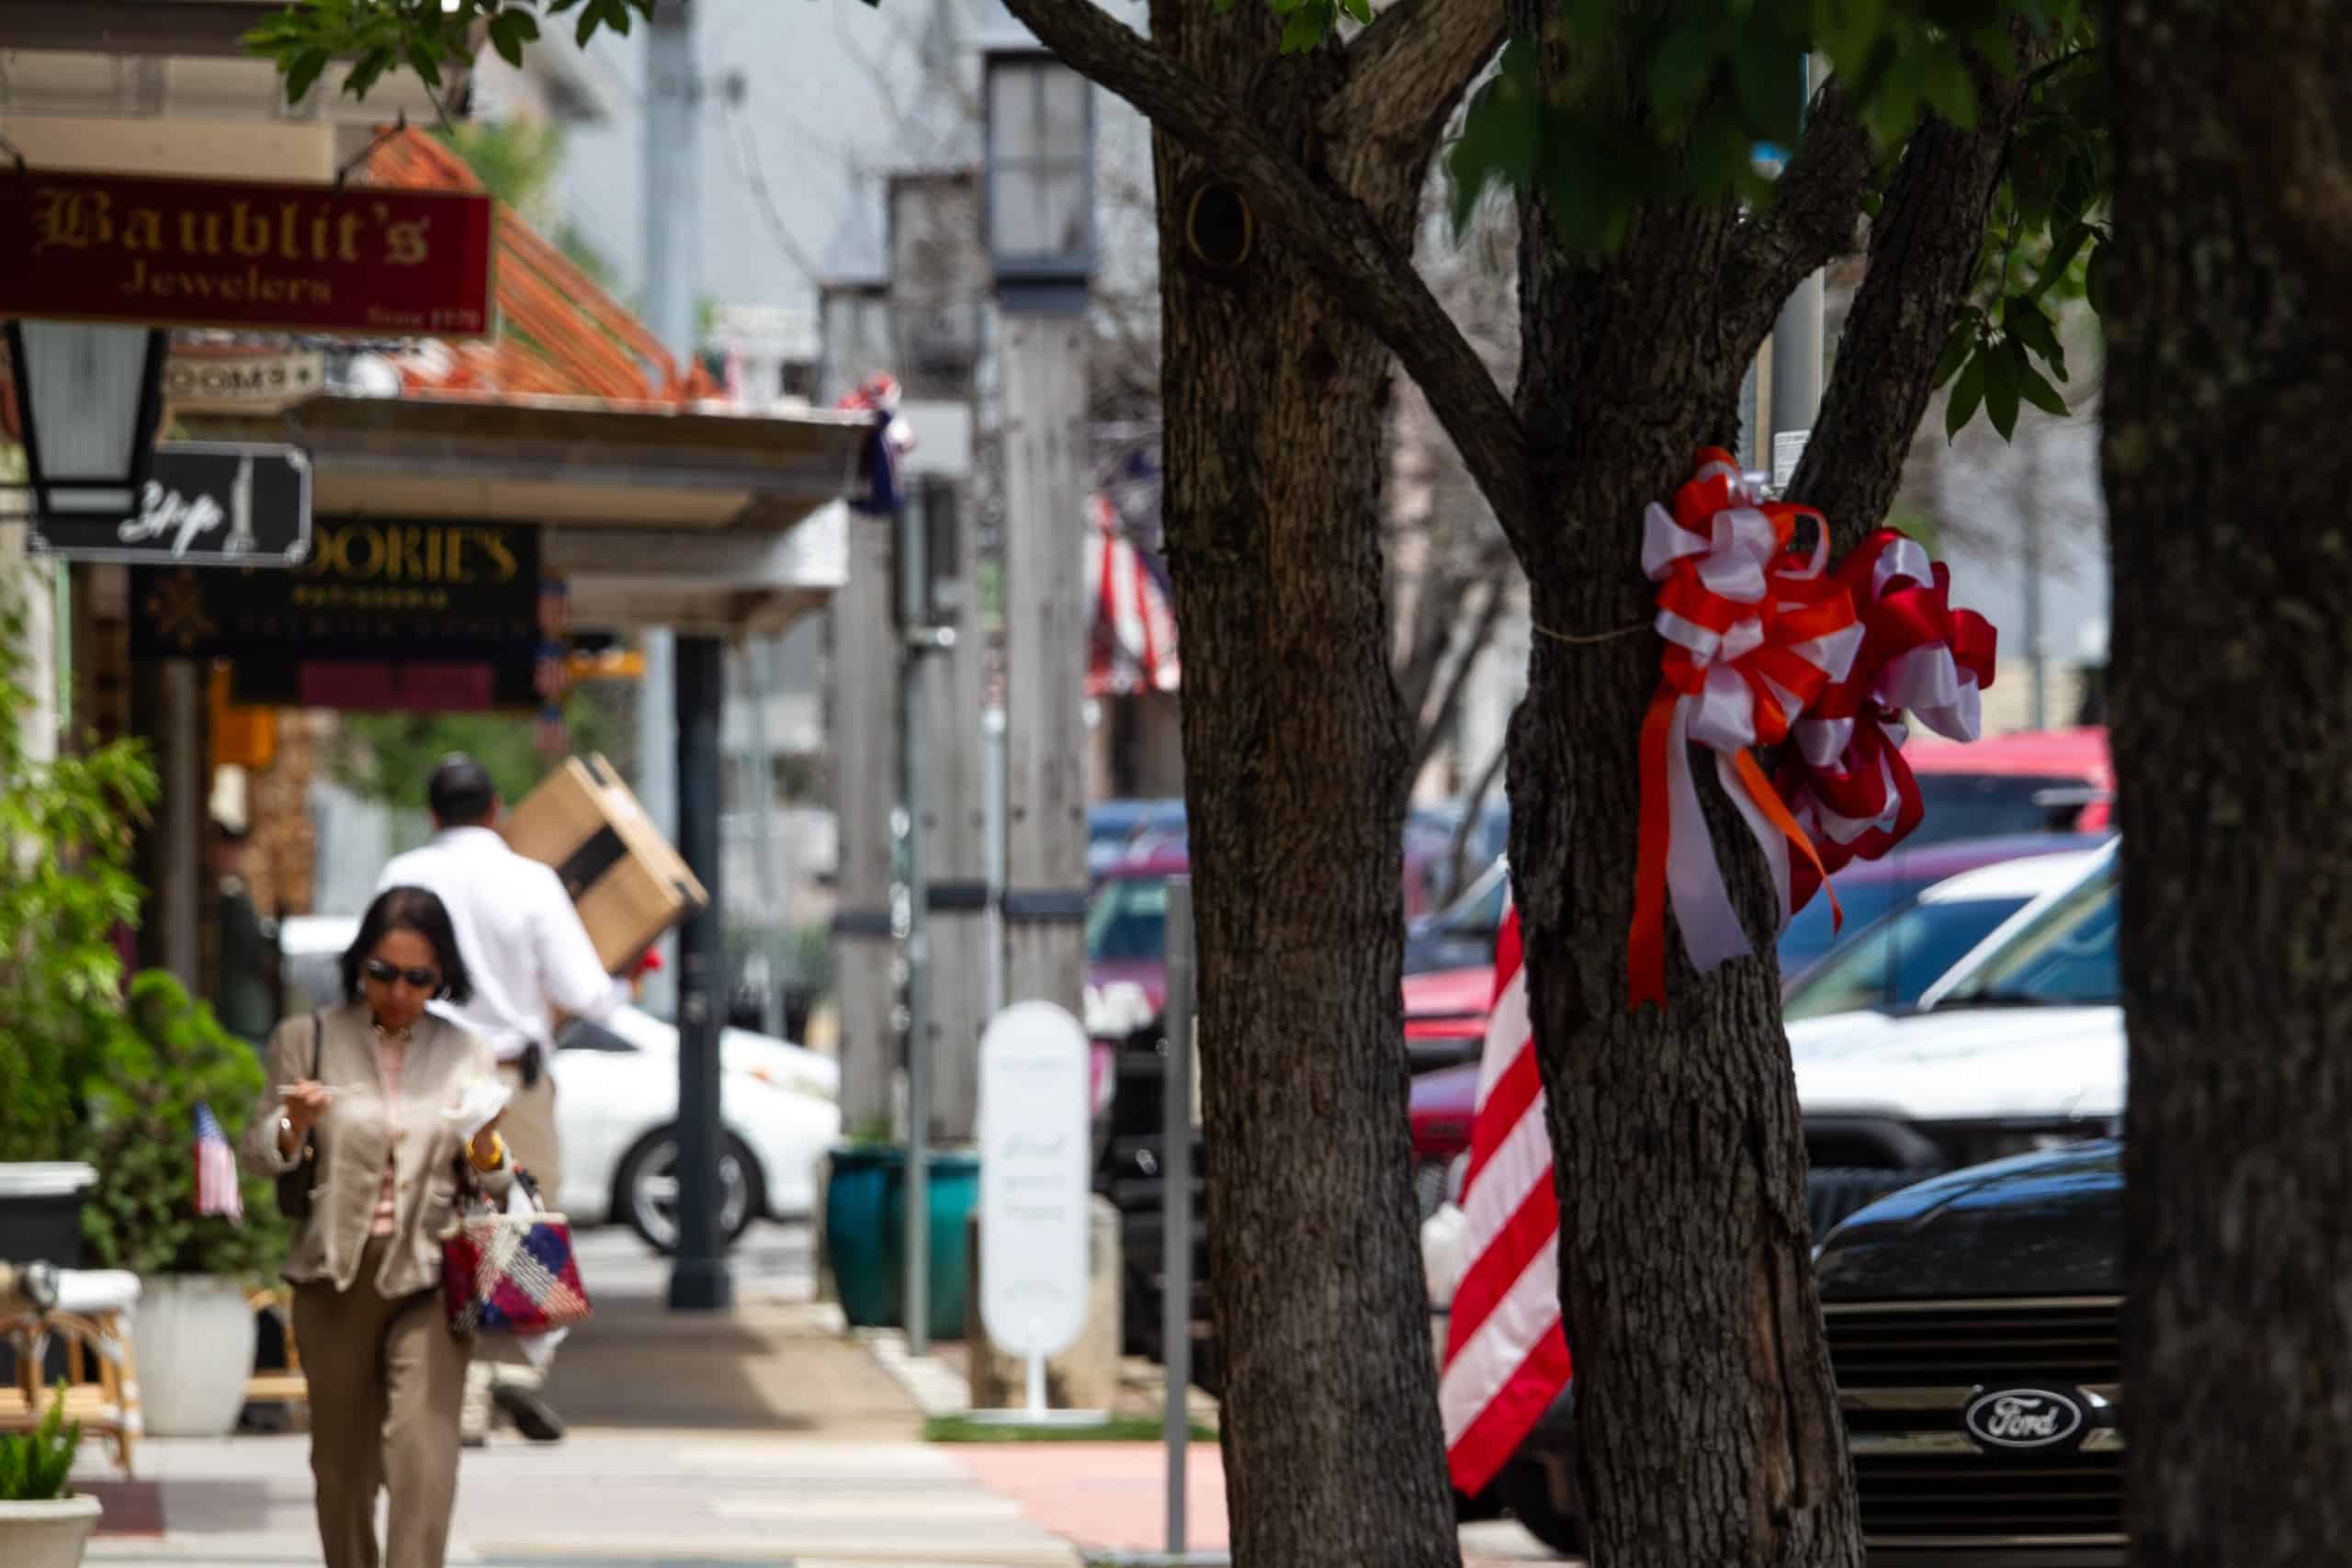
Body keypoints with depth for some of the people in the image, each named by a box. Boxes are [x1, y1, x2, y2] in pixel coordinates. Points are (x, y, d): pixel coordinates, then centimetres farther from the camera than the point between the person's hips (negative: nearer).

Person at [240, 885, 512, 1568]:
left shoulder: (467, 1055, 8)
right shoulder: (308, 1040, 4)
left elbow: (493, 1186, 9)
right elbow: (260, 1156, 4)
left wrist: (486, 1149, -13)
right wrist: (293, 1128, -18)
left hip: (427, 1276, -1)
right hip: (335, 1275, 1)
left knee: (424, 1453, -15)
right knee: (341, 1461, 9)